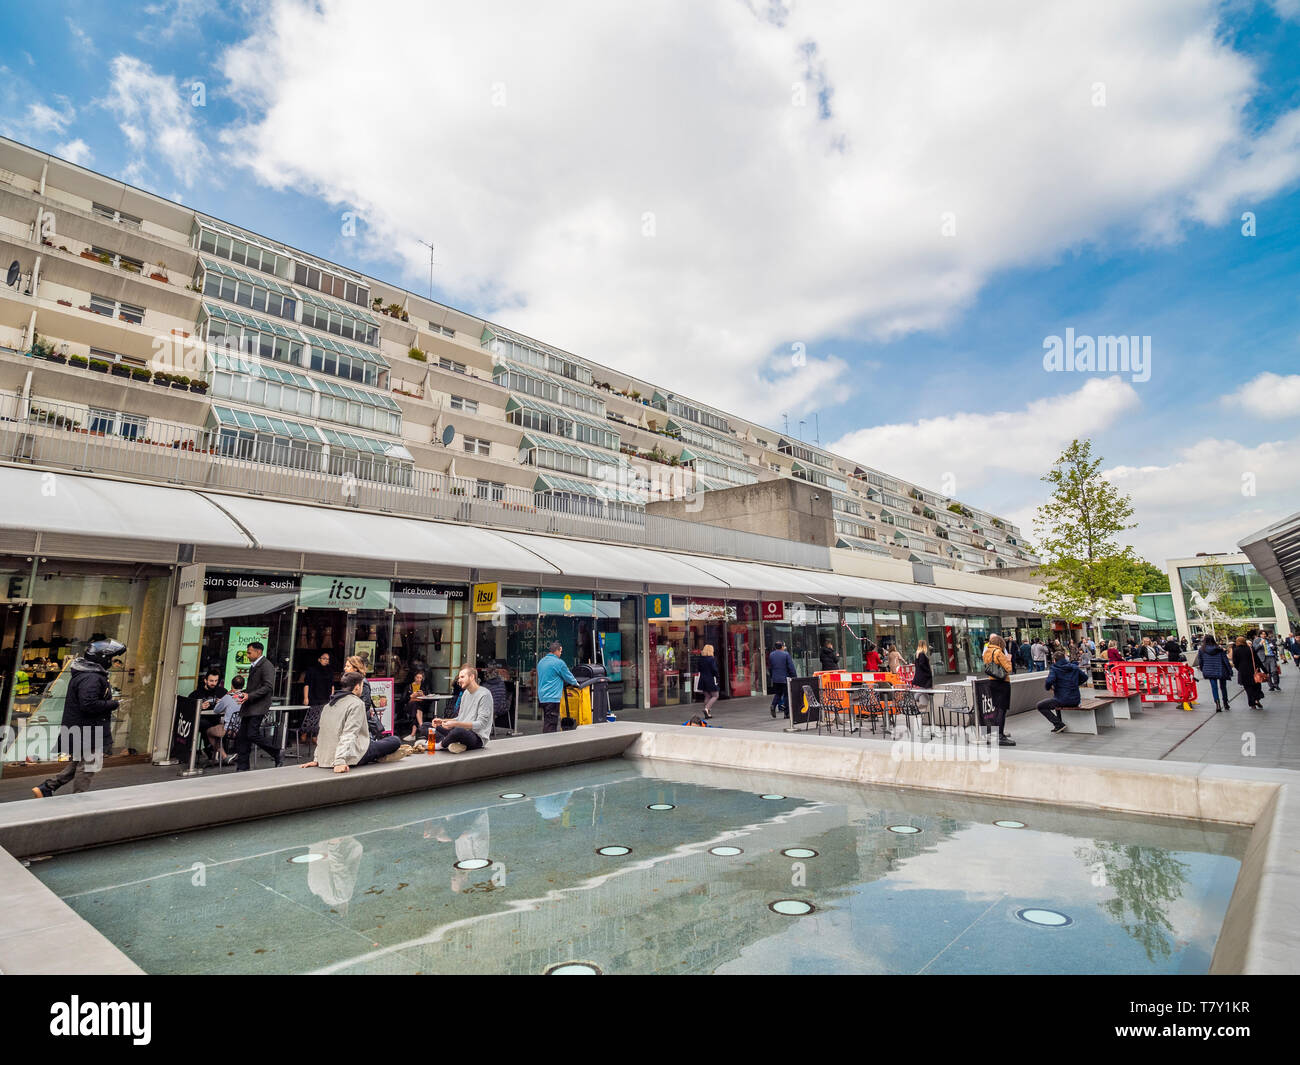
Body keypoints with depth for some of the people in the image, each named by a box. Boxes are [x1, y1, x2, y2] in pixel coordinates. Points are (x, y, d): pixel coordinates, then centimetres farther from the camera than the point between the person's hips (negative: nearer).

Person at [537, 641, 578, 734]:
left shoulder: (541, 662, 14)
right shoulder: (559, 662, -12)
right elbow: (568, 677, -1)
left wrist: (565, 683, 33)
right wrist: (575, 683, 20)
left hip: (542, 697, 8)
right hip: (552, 698, -8)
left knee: (546, 722, 14)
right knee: (551, 724, -6)